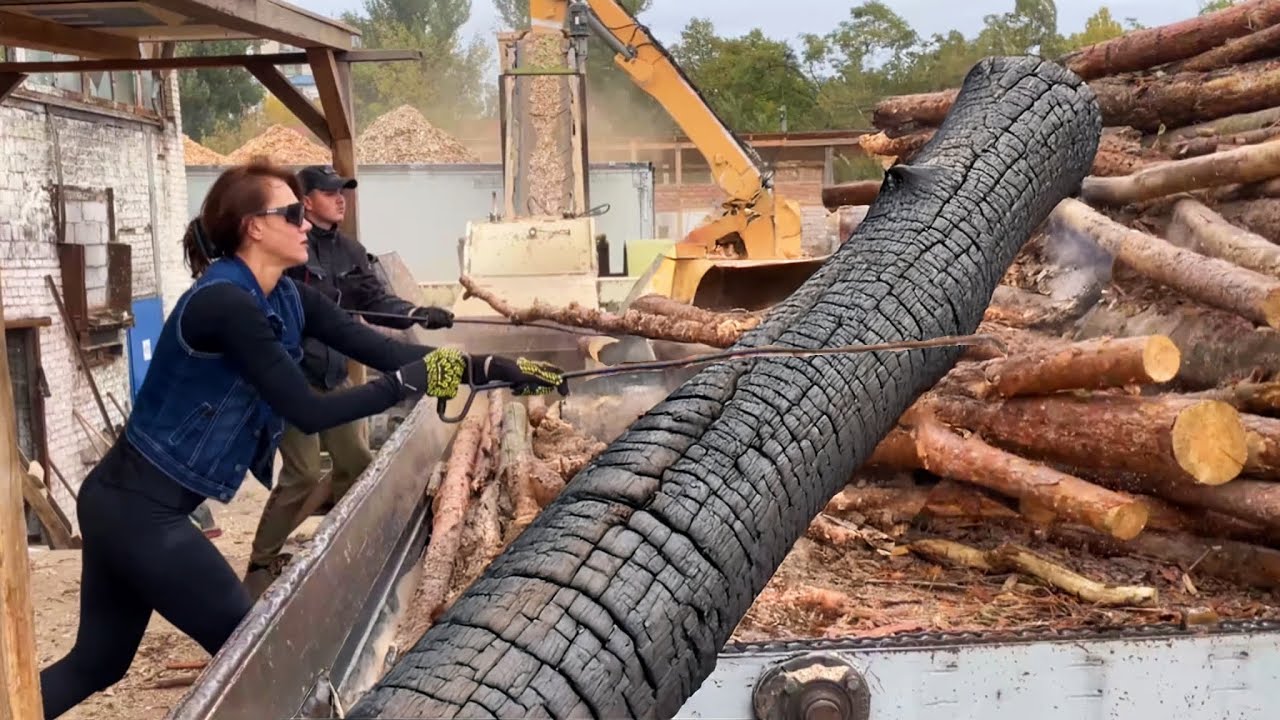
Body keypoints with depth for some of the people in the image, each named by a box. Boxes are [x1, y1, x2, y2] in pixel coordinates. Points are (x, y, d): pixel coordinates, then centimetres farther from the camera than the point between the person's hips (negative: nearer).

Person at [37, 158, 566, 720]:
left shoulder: (287, 300, 4)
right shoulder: (225, 302, -23)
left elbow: (381, 349, -1)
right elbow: (308, 412, -24)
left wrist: (496, 368, -7)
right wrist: (410, 383, -19)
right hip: (140, 508, -9)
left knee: (99, 662, 21)